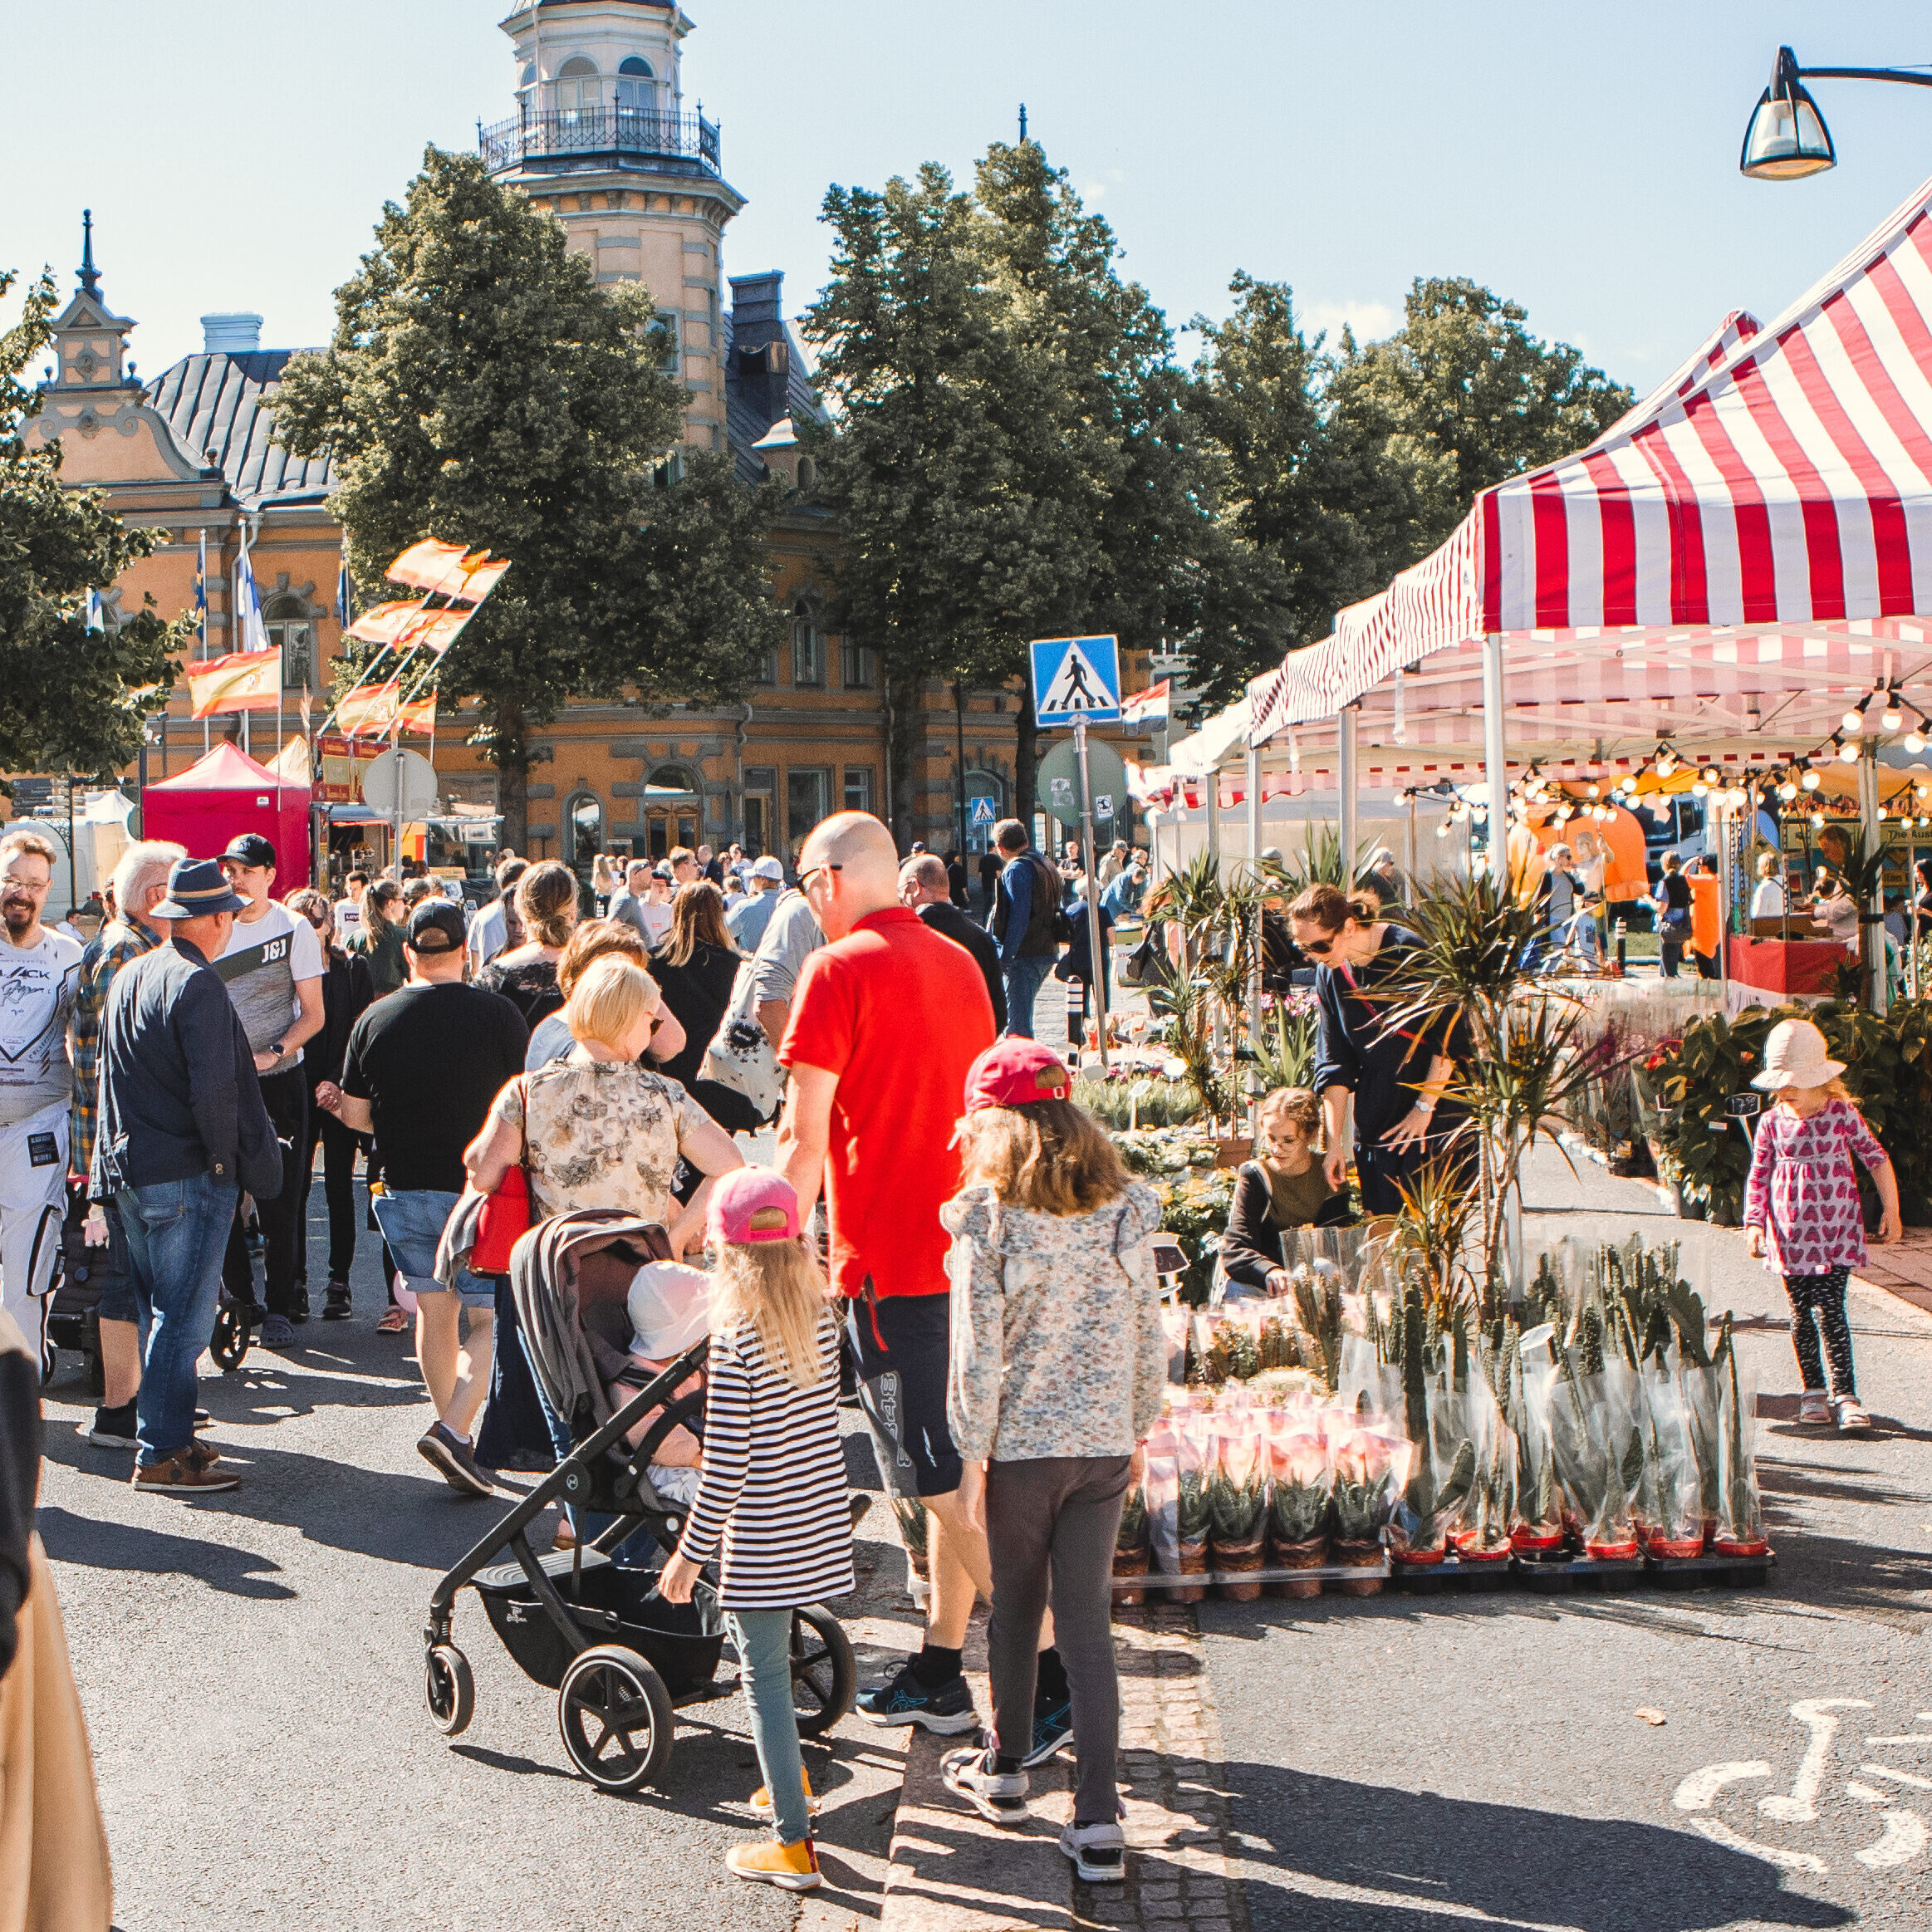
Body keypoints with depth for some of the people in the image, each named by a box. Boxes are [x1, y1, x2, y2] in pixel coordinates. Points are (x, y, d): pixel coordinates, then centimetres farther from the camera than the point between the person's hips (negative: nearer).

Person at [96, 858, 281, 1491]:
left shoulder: (126, 976, 10)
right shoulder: (198, 986, -17)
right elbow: (212, 1090, -22)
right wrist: (229, 1164, -10)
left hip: (129, 1171, 9)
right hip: (187, 1176, -9)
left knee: (160, 1313, 17)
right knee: (183, 1318, -3)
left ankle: (163, 1436, 24)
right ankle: (161, 1455, 0)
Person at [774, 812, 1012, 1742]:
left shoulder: (839, 969, -10)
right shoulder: (959, 964, 13)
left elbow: (805, 1140, -13)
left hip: (890, 1261, -8)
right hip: (966, 1247, 8)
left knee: (944, 1483, -4)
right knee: (956, 1467, 15)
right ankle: (940, 1670, 23)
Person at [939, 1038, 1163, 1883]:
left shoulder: (987, 1218, -13)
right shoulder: (1125, 1213, -1)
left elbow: (980, 1354, -12)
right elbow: (1148, 1339, 5)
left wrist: (973, 1457, -3)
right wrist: (1137, 1432, 18)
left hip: (1021, 1447, -2)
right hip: (1104, 1445, 3)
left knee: (1015, 1606, 17)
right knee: (1088, 1625, 5)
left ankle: (1005, 1770, 37)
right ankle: (1098, 1823, 0)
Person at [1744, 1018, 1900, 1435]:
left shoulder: (1842, 1114, -3)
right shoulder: (1772, 1123, 1)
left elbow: (1876, 1159, 5)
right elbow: (1758, 1177, 4)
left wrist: (1891, 1211, 7)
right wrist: (1753, 1224, -6)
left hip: (1835, 1228, -2)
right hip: (1790, 1233, 2)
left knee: (1830, 1310, -11)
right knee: (1802, 1314, 6)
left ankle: (1844, 1393, -6)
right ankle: (1813, 1390, 19)